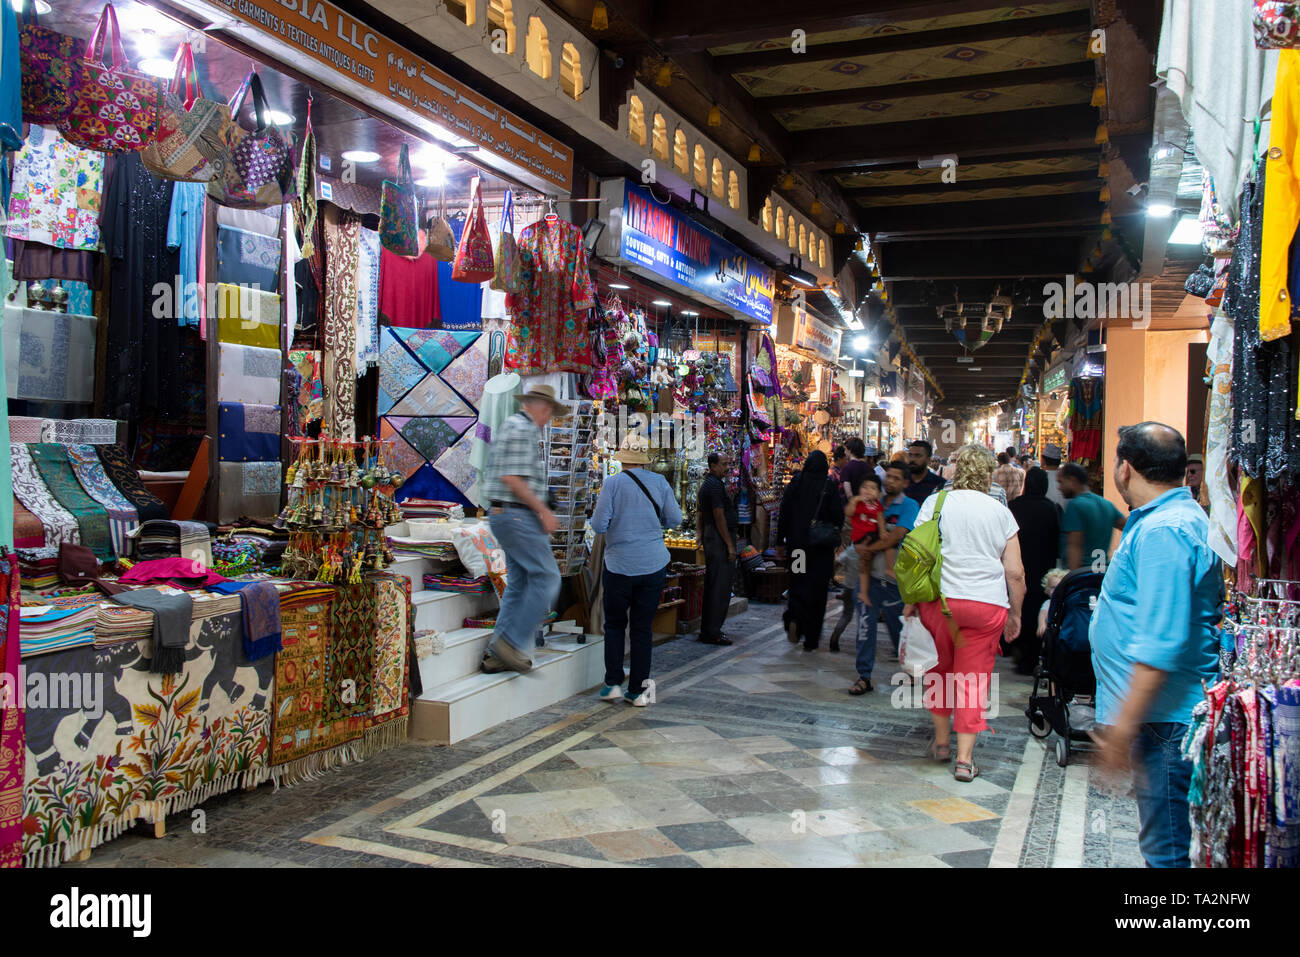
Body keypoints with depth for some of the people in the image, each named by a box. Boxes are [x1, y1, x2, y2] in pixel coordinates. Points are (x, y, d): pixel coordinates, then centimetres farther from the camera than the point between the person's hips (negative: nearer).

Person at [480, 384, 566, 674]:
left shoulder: (509, 425, 20)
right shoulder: (523, 430, -12)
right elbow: (512, 478, -21)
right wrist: (544, 511, -16)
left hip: (503, 515, 10)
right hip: (518, 516, -10)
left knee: (519, 583, 11)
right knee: (546, 577, -9)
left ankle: (497, 655, 11)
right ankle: (513, 642, -8)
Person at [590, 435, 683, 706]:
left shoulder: (612, 483, -8)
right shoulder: (659, 482, 0)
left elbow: (598, 526, -10)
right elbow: (674, 520, 6)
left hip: (619, 566, -2)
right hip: (653, 564, 2)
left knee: (614, 625, 13)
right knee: (642, 628, 8)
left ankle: (613, 684, 10)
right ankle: (638, 690, 11)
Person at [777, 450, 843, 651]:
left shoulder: (795, 485, -1)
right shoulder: (829, 487, -8)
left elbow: (784, 515, 0)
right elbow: (838, 516, -9)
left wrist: (781, 542, 7)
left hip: (797, 543, 2)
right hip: (821, 548, -2)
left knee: (797, 584, 16)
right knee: (817, 588, 5)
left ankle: (793, 618, -12)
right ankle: (811, 640, 7)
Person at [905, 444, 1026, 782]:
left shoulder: (935, 503, 2)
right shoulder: (1001, 512, 5)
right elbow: (1015, 572, 5)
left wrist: (911, 601, 4)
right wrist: (1015, 614, 16)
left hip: (939, 599, 0)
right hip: (987, 605, 0)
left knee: (939, 670, 18)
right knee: (974, 678, 5)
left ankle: (941, 741, 29)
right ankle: (965, 758, 5)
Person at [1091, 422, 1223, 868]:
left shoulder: (1162, 532, -21)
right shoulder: (1184, 515, 14)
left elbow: (1161, 643, -27)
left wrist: (1125, 724, -25)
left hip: (1165, 717, -11)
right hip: (1167, 713, 11)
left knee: (1166, 849, -3)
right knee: (1168, 839, 20)